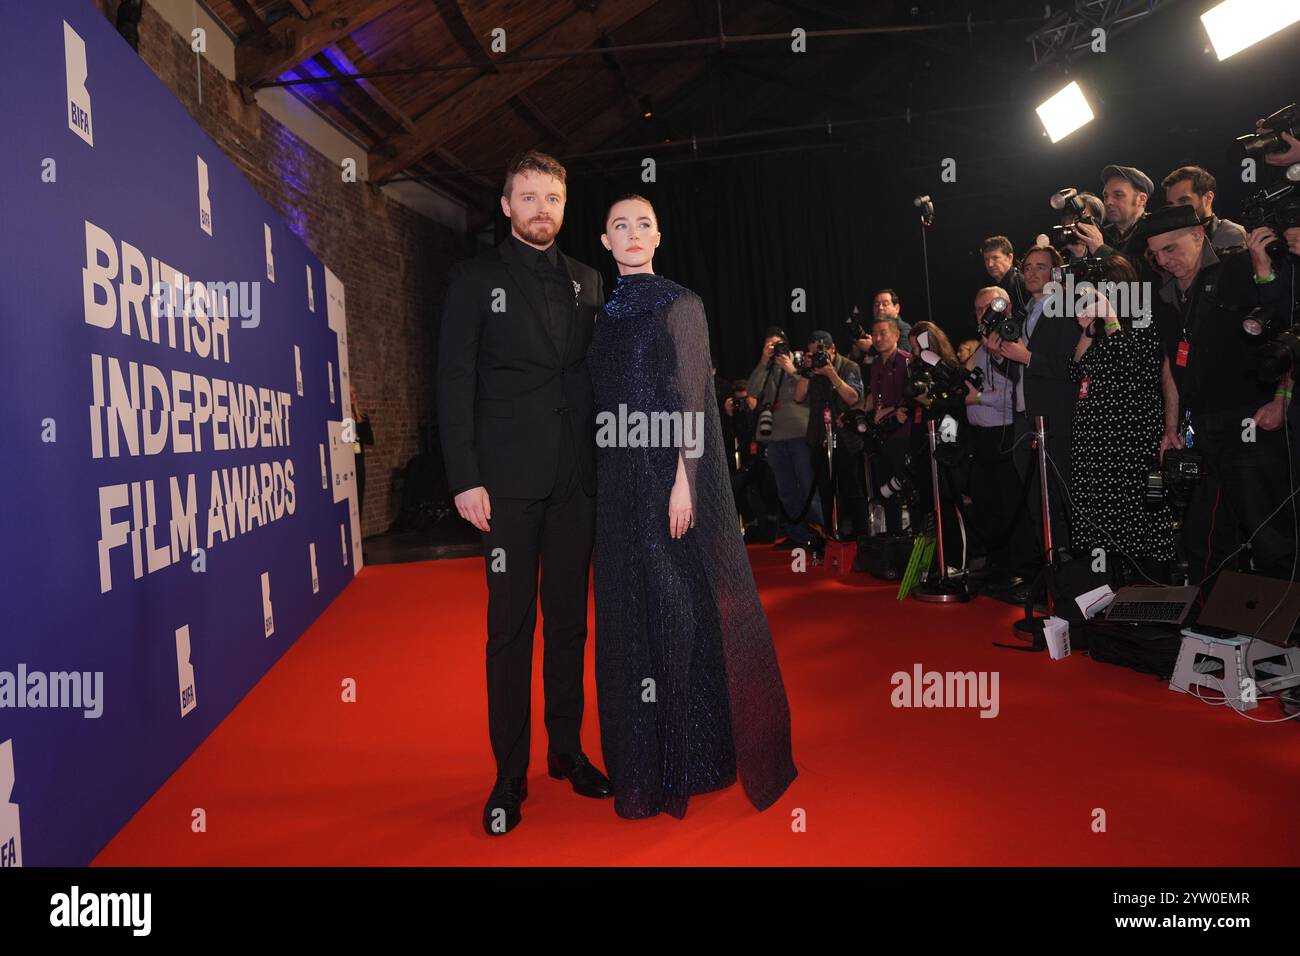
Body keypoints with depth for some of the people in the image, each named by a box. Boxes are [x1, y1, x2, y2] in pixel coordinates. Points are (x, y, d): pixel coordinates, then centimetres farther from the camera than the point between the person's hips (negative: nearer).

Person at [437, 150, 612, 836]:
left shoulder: (586, 282, 14)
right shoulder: (475, 279, 4)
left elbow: (598, 376, 13)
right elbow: (455, 383, -2)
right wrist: (465, 477, -11)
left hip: (576, 478, 4)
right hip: (509, 481, -3)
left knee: (569, 619, 10)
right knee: (510, 626, 1)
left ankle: (567, 750, 24)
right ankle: (509, 773, 12)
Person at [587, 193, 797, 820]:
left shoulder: (679, 304, -1)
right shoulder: (606, 315, 15)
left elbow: (693, 398, -9)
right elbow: (604, 404, 14)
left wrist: (684, 479, -18)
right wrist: (601, 482, 8)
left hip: (672, 472, -5)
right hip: (619, 481, 6)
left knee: (684, 605, -1)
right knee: (631, 612, 9)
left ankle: (697, 754, 15)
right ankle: (646, 761, 22)